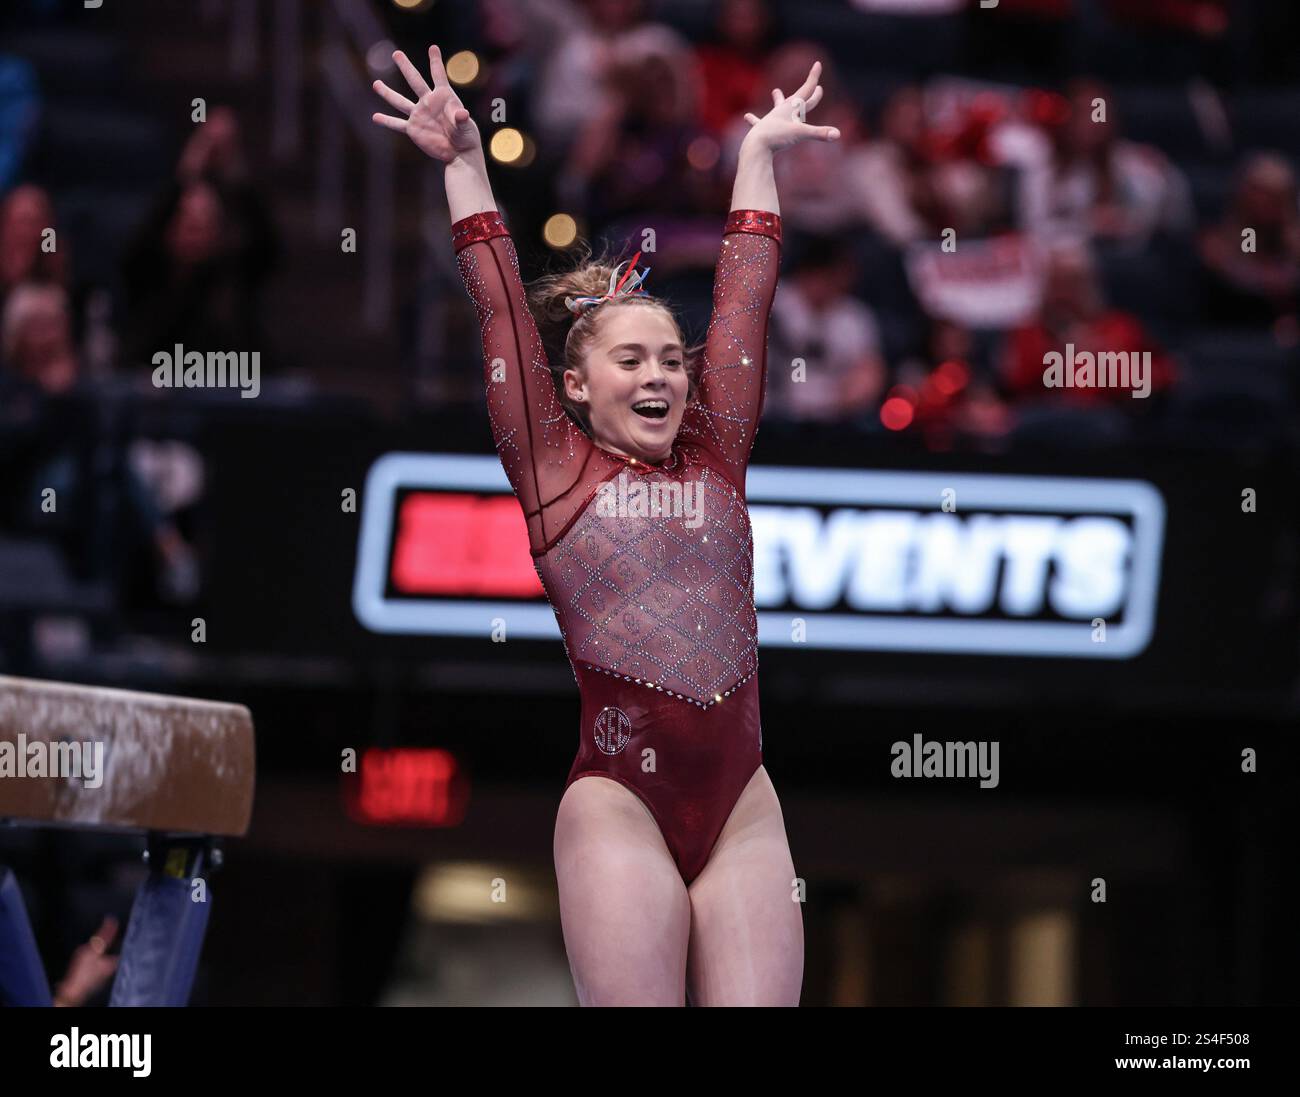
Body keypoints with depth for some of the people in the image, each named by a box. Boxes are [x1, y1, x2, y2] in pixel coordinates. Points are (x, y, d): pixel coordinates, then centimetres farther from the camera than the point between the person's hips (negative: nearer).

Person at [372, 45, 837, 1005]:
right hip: (620, 805, -3)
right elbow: (503, 308, 7)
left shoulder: (715, 460, 14)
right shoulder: (556, 471, 7)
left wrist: (761, 155, 26)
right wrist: (465, 165, 8)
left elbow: (744, 299, 20)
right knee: (634, 1005, -4)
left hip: (742, 808, 4)